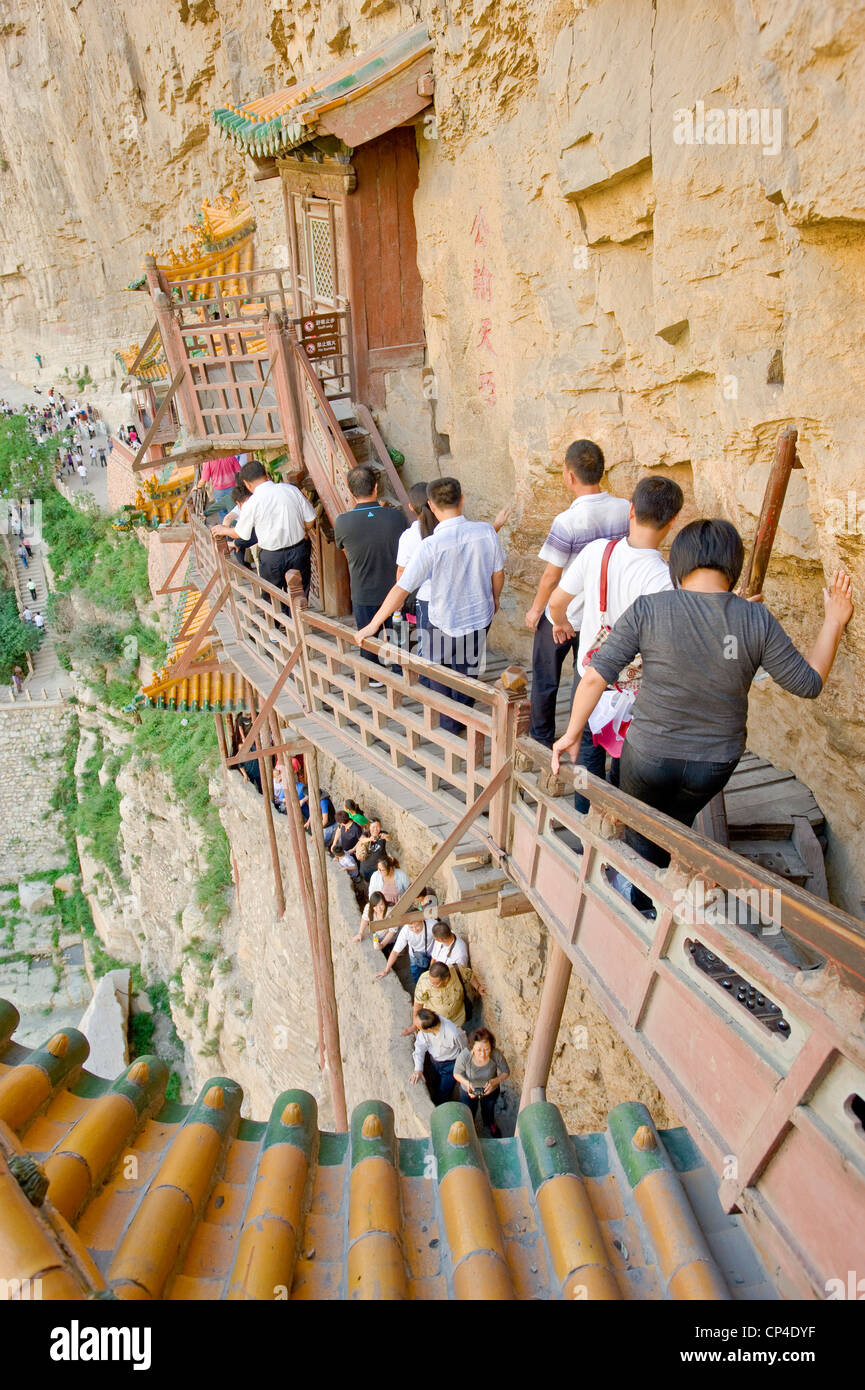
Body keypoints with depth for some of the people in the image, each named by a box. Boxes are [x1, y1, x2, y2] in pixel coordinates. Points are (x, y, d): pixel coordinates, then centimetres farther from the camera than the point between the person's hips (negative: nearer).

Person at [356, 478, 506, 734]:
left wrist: (373, 625, -15)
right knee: (467, 675, 24)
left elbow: (401, 589, -23)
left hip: (445, 622, -3)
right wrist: (494, 598, 22)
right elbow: (498, 573, 0)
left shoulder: (431, 545, -26)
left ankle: (448, 727, 34)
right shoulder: (486, 531, -15)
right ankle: (460, 721, 39)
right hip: (480, 617, 4)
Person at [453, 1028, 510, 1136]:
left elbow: (506, 1073, -18)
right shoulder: (464, 1056, -39)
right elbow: (457, 1074, -18)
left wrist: (494, 1081, -36)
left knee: (489, 1110, 33)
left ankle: (490, 1124, 69)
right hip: (468, 1091, -1)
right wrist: (467, 1083, -37)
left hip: (491, 1091, 1)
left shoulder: (496, 1055, -37)